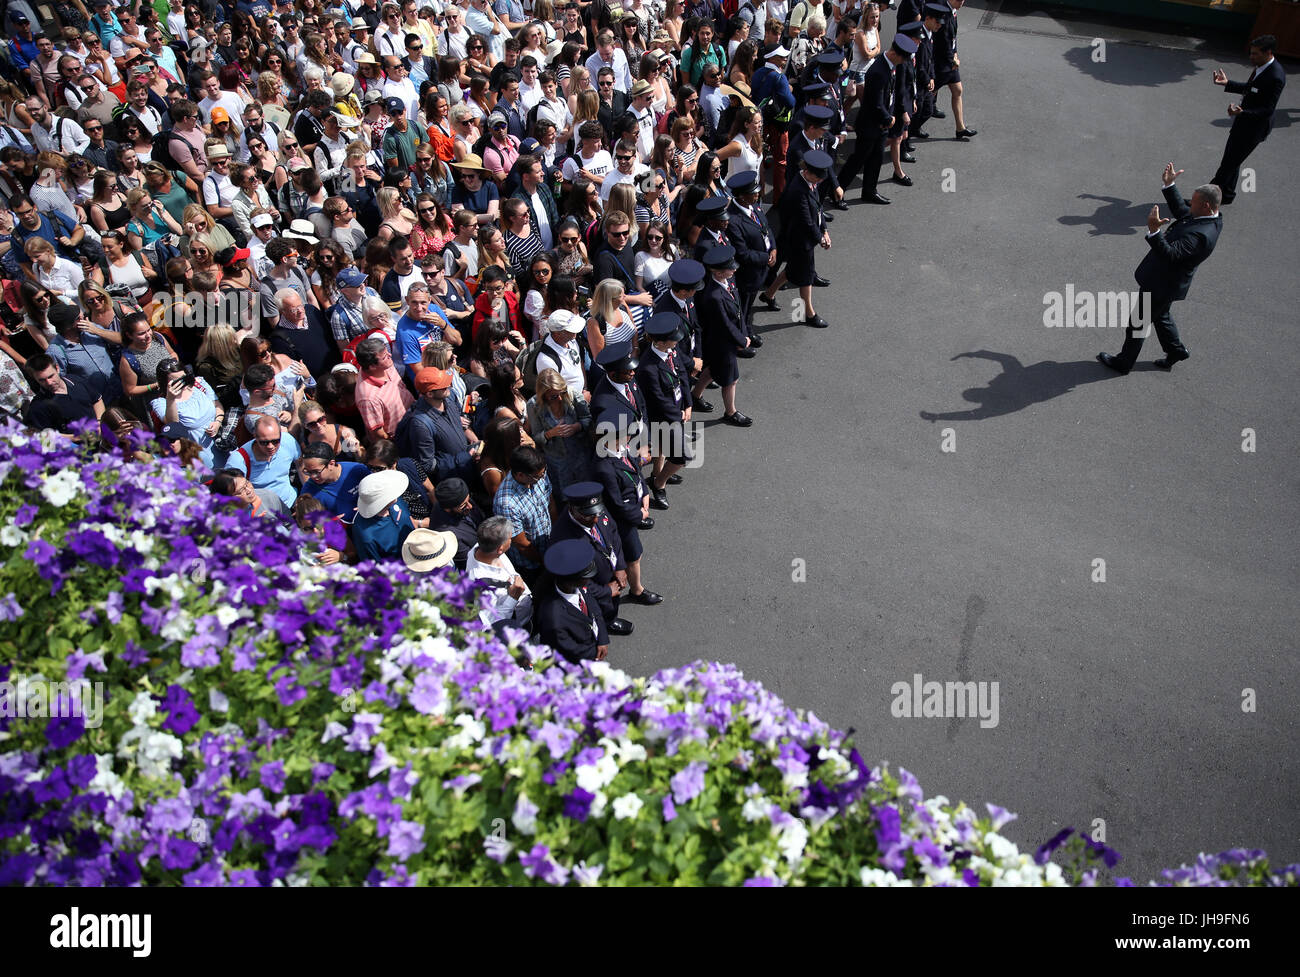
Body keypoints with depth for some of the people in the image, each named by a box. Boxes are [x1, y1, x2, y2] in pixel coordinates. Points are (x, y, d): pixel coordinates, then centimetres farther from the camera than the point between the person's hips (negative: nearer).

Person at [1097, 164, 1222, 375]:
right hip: (1166, 279, 10)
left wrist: (1154, 231, -51)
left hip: (1162, 284, -10)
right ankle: (1176, 350, 48)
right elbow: (1181, 210, 14)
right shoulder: (1212, 217, -3)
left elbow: (1170, 254, -40)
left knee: (1139, 322, 9)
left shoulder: (1201, 235, -35)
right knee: (1160, 316, 31)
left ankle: (1124, 362, 27)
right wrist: (1169, 185, 10)